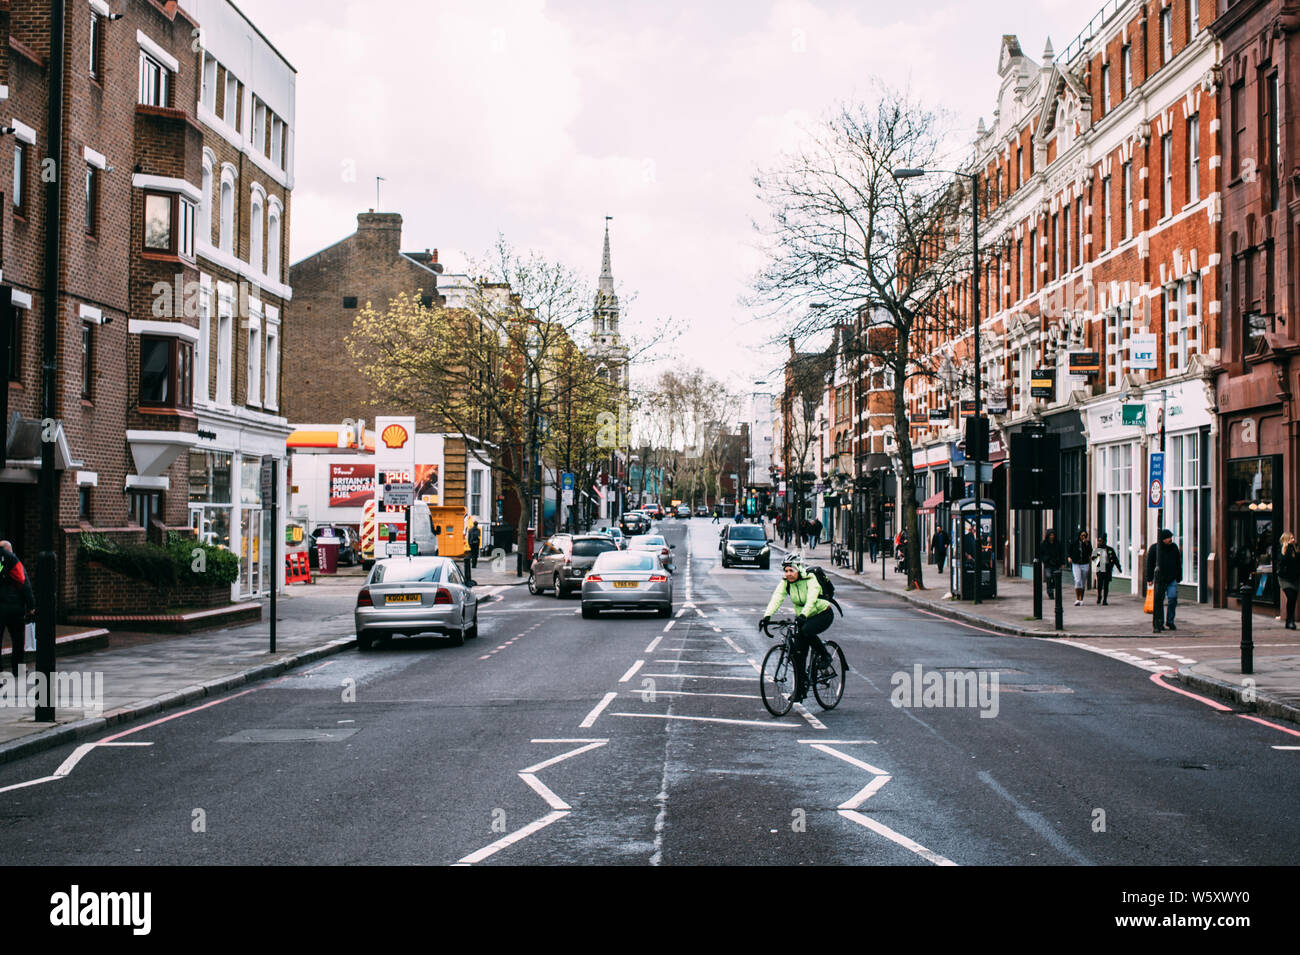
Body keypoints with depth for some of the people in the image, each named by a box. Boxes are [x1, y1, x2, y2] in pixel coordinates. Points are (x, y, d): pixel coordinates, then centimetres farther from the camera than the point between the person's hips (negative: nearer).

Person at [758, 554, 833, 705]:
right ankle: (799, 690, 5)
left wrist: (803, 615, -57)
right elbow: (776, 599, -25)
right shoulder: (785, 582, -10)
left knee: (806, 631, -35)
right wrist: (767, 616, -41)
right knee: (799, 654, -3)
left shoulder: (810, 579, -24)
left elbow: (811, 599, -40)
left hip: (823, 614, -5)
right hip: (802, 617, 5)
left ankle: (825, 654, -10)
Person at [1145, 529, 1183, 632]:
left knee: (1173, 599, -7)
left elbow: (1178, 563, 15)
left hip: (1172, 579, 2)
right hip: (1159, 579, -2)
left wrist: (1179, 577, 13)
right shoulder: (1154, 548, -1)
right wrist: (1149, 578, 0)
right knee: (1158, 601, -1)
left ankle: (1169, 622, 9)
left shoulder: (1174, 547, 8)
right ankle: (1158, 625, 6)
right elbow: (1150, 564, 3)